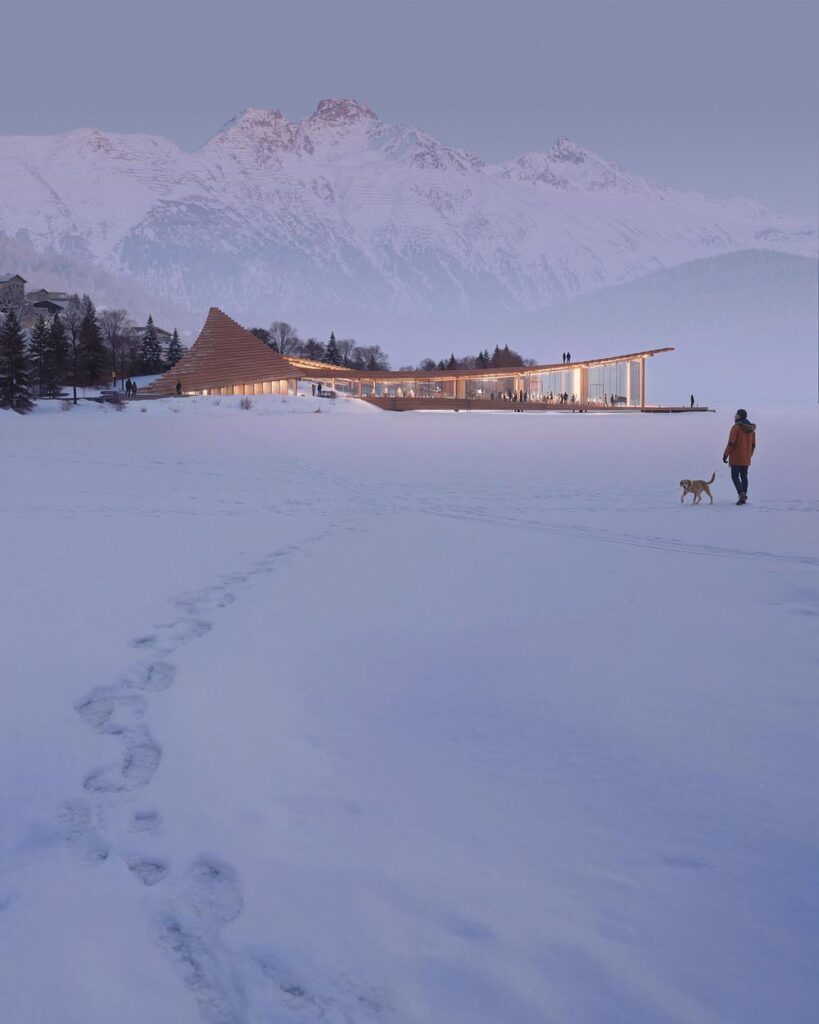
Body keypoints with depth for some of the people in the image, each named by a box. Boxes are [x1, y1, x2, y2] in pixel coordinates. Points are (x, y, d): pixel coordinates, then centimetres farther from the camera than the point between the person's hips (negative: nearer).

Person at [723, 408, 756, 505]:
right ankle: (743, 497, 16)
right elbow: (753, 445, 14)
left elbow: (731, 443, -17)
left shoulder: (736, 428, -15)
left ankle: (742, 494, -18)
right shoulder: (751, 429, 9)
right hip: (746, 459, 7)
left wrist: (725, 455, -8)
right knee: (744, 476, 13)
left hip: (736, 458, -7)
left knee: (735, 476, -1)